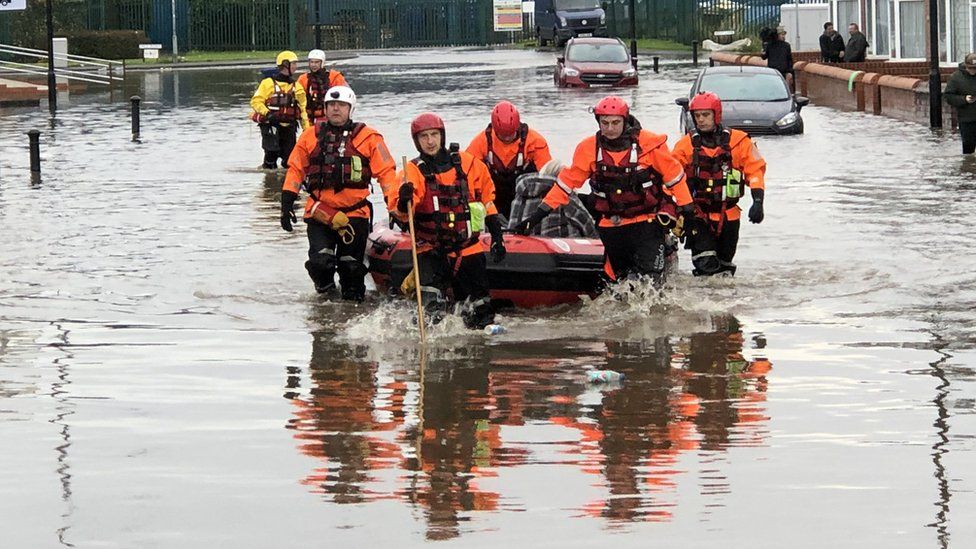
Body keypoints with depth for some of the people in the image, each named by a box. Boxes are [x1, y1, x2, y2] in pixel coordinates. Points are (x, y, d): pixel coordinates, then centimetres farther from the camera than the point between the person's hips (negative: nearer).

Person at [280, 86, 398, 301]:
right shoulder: (311, 135, 8)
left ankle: (353, 296, 25)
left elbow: (386, 172, 2)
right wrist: (287, 204, 6)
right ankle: (324, 286, 18)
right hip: (320, 212, 1)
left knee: (352, 266, 1)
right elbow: (295, 169, 12)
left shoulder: (368, 138, 2)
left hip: (354, 212, -1)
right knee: (320, 261, -14)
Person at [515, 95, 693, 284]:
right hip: (611, 225, 3)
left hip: (647, 221, -3)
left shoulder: (649, 143, -10)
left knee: (649, 278, -14)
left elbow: (674, 175, -1)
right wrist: (538, 215, 1)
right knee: (620, 278, 6)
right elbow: (567, 182, 4)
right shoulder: (589, 148, -2)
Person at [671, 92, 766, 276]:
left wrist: (757, 202, -10)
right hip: (698, 216, -1)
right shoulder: (686, 145, 2)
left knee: (725, 267, 12)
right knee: (706, 265, -19)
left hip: (728, 216, 1)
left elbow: (755, 169, 1)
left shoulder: (738, 141, 0)